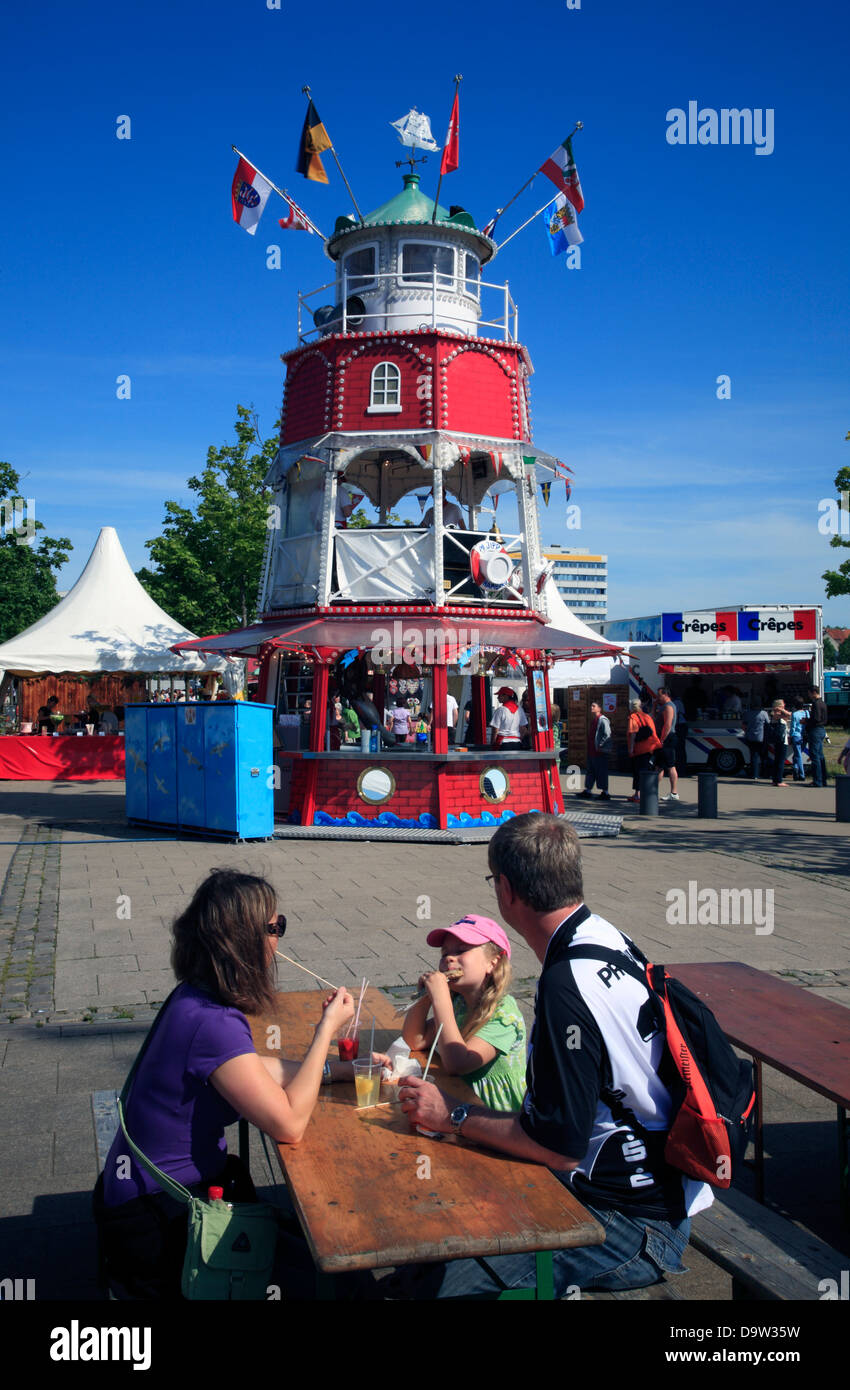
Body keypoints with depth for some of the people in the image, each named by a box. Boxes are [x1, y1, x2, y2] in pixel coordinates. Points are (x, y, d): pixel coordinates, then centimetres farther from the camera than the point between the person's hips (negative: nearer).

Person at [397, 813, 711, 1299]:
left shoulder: (569, 986, -28)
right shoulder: (604, 936, 3)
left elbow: (559, 1145, -21)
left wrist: (455, 1115, -11)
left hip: (637, 1222, -10)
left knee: (449, 1278, -21)